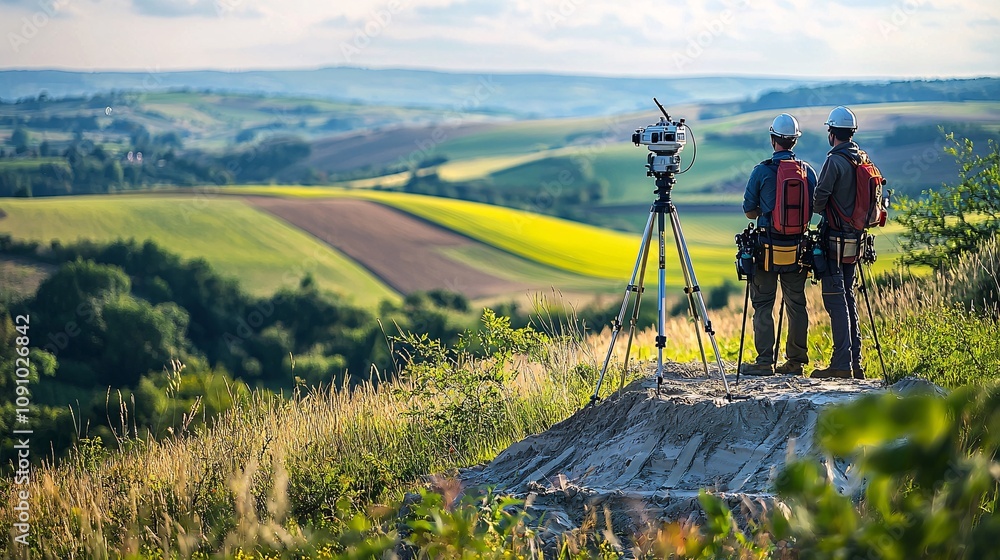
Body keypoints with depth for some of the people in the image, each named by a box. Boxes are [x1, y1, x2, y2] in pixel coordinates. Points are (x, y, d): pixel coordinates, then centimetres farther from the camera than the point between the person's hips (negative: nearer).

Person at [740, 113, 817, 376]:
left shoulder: (761, 171, -8)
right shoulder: (808, 171, 3)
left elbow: (749, 211, -1)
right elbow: (814, 209, 11)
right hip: (798, 246, 4)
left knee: (763, 304, 0)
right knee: (796, 304, 10)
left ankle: (765, 361, -5)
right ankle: (796, 361, 12)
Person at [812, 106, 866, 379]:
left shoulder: (835, 161, -15)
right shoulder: (863, 161, 9)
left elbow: (819, 200, -16)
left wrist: (819, 209, 6)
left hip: (835, 240, -8)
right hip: (855, 239, 8)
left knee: (835, 300, -7)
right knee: (848, 298, 14)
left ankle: (841, 364, -11)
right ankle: (855, 363, 14)